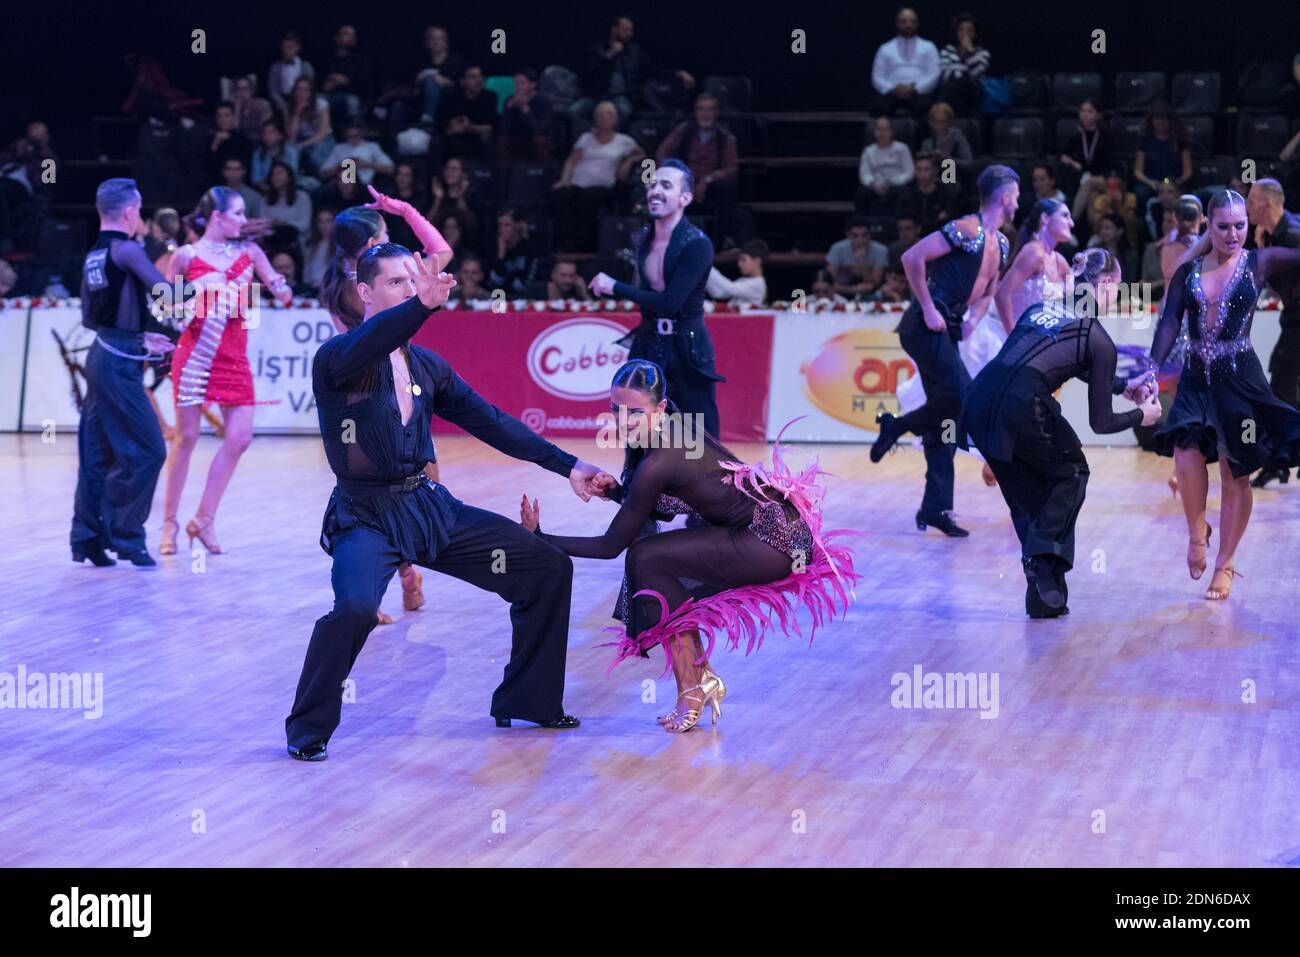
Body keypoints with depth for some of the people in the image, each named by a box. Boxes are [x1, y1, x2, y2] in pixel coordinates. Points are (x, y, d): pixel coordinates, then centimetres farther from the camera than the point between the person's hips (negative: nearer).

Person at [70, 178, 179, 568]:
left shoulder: (94, 256, 12)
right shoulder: (126, 250, -12)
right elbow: (163, 291, -22)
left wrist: (139, 337, 21)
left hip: (102, 357, 9)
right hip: (119, 364, -9)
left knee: (98, 452, 12)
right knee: (146, 450, -4)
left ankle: (86, 537, 15)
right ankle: (124, 536, 0)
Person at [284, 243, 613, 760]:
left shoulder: (427, 366, 11)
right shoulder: (336, 359, -10)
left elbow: (490, 421, 14)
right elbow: (361, 348, -35)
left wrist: (568, 466, 10)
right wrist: (423, 304, -51)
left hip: (430, 506, 7)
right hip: (366, 517, -7)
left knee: (549, 568, 5)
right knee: (356, 606, -36)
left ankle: (527, 702, 20)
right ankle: (307, 730, -13)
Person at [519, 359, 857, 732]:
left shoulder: (659, 462, -20)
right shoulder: (677, 429, 5)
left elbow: (611, 546, -11)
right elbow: (660, 509, 18)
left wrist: (540, 538, -6)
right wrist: (616, 492, 1)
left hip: (776, 543, -10)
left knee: (647, 558, -11)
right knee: (659, 555, 11)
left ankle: (691, 692, -7)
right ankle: (703, 678, 17)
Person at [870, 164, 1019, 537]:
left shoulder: (1001, 244, 15)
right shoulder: (966, 230, -13)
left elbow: (989, 287, 31)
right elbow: (912, 258, -20)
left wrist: (972, 321, 13)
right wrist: (929, 310, -18)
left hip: (946, 330, 9)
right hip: (927, 325, -9)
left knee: (946, 414, 6)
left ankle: (936, 508, 7)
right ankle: (896, 426, 1)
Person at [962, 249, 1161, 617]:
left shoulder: (1042, 308, 26)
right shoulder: (1099, 340, 7)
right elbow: (1101, 423, 13)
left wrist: (1122, 386, 52)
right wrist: (1141, 415, 31)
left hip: (978, 399, 6)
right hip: (1020, 407, -6)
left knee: (1026, 494, 20)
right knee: (1071, 473, 21)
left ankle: (1043, 597, 18)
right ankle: (1042, 555, 1)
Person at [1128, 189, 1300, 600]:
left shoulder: (1259, 263, 0)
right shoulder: (1188, 271, 6)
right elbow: (1170, 321, -1)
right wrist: (1152, 369, -12)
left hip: (1240, 379, -2)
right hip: (1196, 379, 2)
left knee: (1235, 473, 2)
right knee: (1186, 455, -17)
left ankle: (1225, 564, 15)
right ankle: (1196, 531, 11)